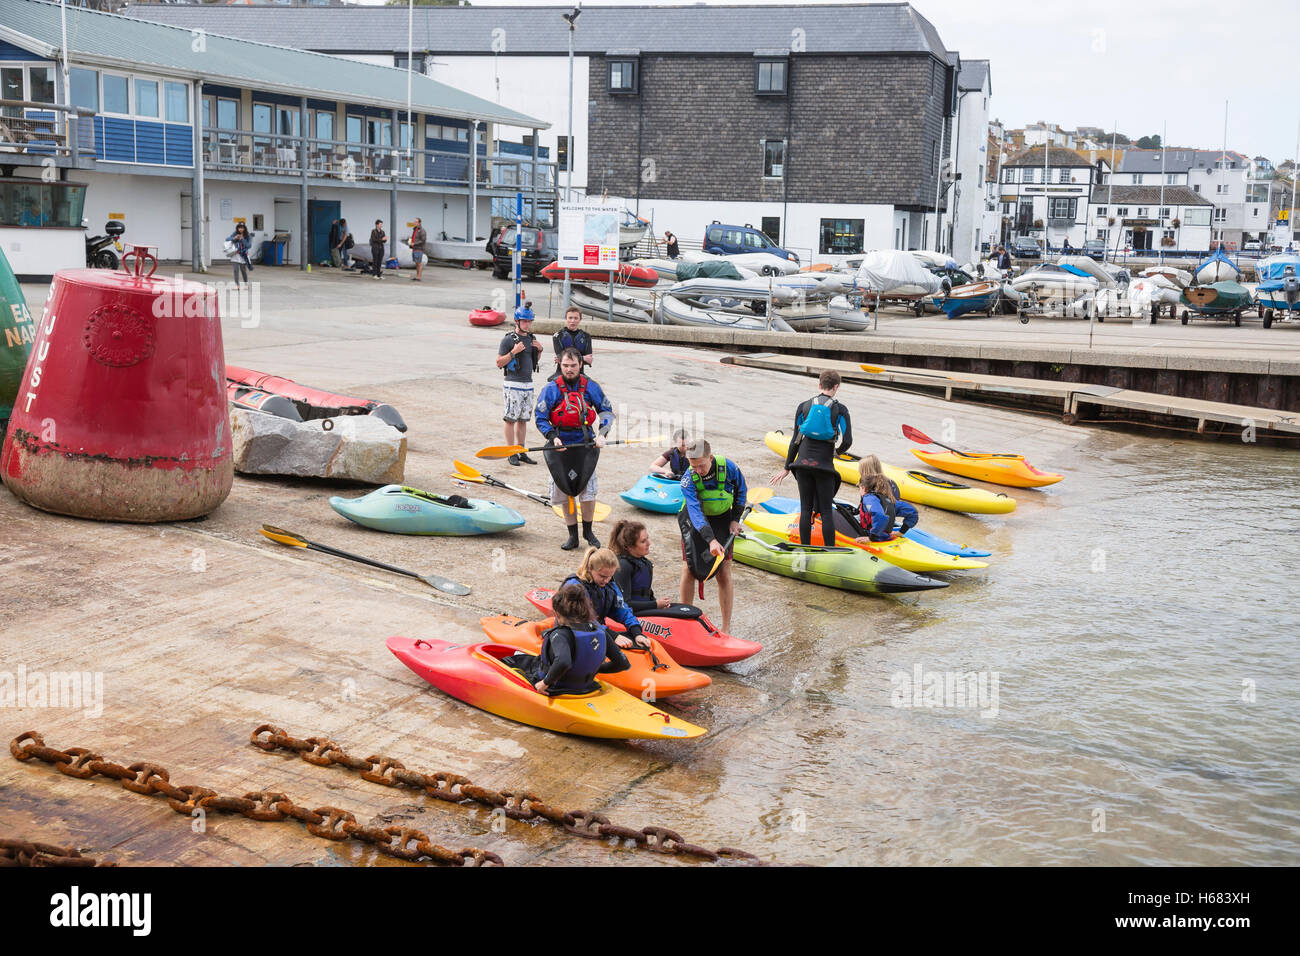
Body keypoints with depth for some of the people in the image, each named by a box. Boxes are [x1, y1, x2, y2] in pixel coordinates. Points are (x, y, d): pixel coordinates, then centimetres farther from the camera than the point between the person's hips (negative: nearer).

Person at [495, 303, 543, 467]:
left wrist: (539, 350, 5)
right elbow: (499, 363, -9)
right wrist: (513, 352, -21)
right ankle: (511, 453, 1)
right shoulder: (509, 339, -8)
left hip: (528, 384, 7)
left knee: (523, 419, 10)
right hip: (513, 384, -7)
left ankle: (521, 452, 16)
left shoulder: (531, 338, 13)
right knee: (511, 418, -4)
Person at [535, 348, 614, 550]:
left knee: (588, 492, -4)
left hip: (585, 444, 0)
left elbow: (607, 411, 9)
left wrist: (601, 435, -6)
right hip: (560, 445, 0)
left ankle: (588, 531, 18)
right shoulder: (551, 389, -4)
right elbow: (541, 419, -1)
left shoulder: (590, 386, -1)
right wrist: (553, 438, -17)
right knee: (565, 492, 6)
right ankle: (573, 536, 19)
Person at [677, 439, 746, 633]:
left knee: (724, 572, -8)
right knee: (688, 568, -8)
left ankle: (726, 628, -2)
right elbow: (696, 513, -35)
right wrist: (711, 540, -47)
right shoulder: (688, 480, -25)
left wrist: (735, 519, -3)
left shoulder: (728, 467, -21)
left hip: (722, 519, 0)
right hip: (695, 522, 0)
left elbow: (741, 491, 1)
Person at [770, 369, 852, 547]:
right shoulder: (840, 410, -1)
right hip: (824, 464, -2)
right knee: (826, 511, 2)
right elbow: (847, 441, -8)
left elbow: (795, 440, 6)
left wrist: (787, 468, 12)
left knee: (806, 508, 8)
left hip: (803, 461, 2)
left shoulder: (804, 407, 5)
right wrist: (838, 451, 15)